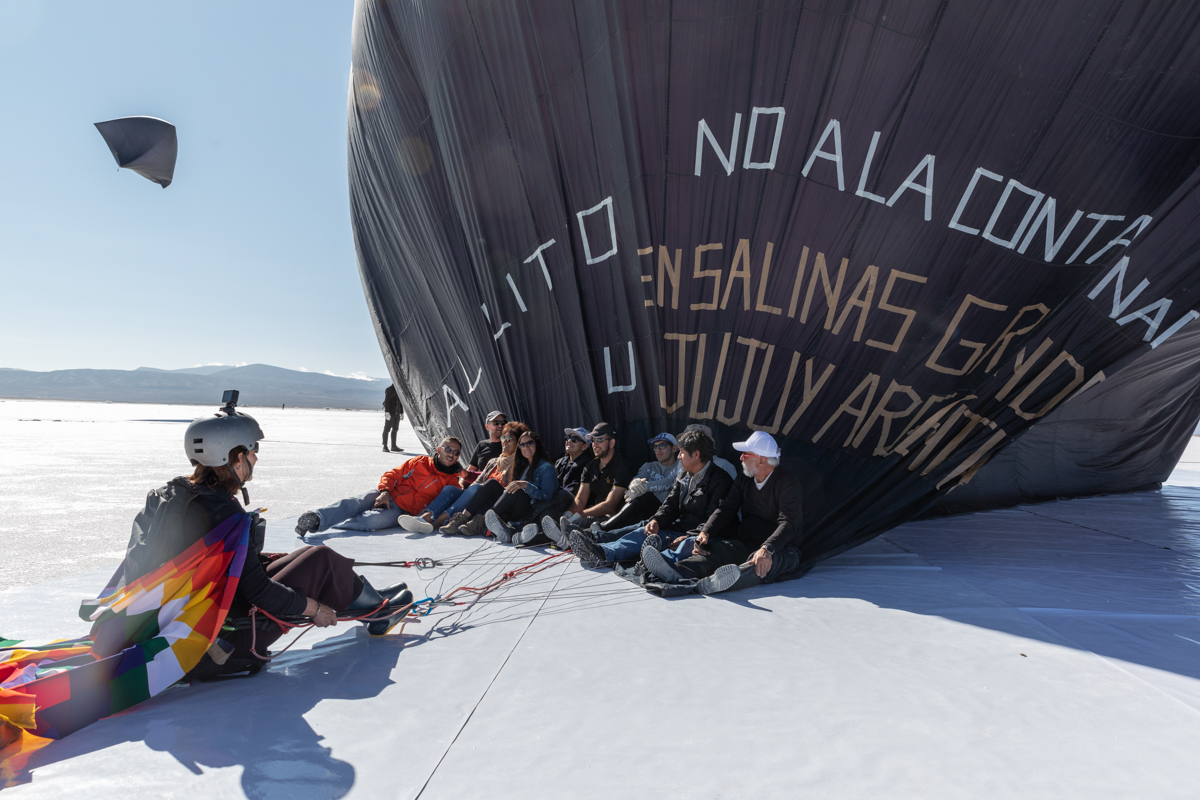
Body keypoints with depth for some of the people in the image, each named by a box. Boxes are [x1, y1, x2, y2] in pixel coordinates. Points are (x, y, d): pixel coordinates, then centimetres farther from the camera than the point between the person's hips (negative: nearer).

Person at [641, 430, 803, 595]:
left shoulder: (788, 482, -11)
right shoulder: (744, 479, 11)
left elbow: (788, 523, -23)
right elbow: (726, 509, 6)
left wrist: (767, 549, -41)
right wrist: (705, 532, -13)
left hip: (781, 547, -5)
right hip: (745, 544, 6)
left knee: (766, 561, -40)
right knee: (716, 549, -25)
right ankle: (676, 573, -55)